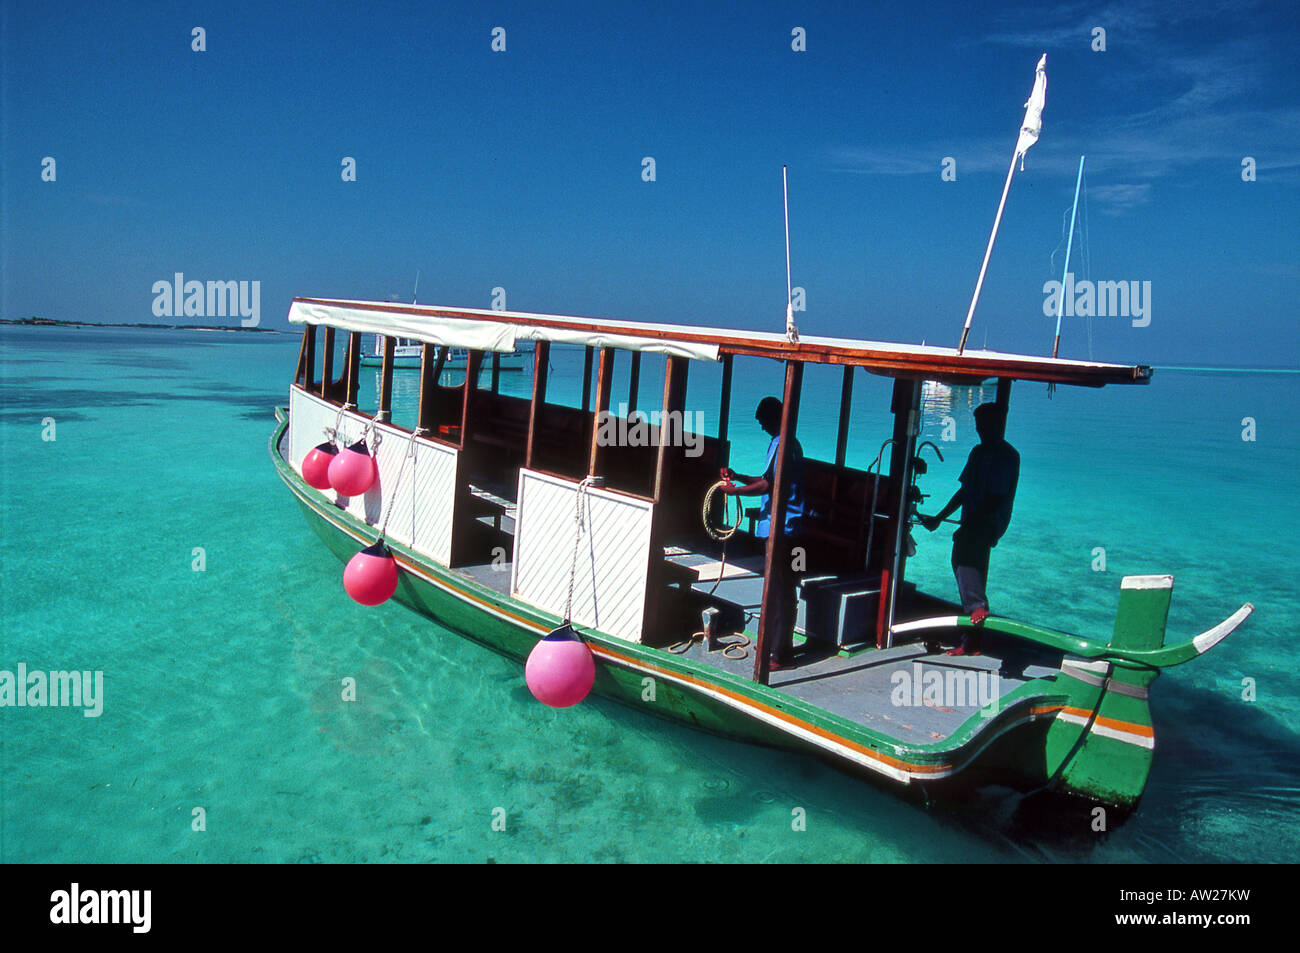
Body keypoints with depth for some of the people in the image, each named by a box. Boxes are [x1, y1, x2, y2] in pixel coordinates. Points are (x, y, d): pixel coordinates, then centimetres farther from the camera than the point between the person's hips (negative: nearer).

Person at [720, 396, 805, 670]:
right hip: (786, 526, 11)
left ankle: (780, 653, -4)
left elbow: (767, 485, -23)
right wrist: (738, 476, 20)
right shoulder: (791, 443, 18)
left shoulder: (781, 444, -15)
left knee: (780, 588, -8)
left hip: (780, 526, -11)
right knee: (780, 586, 17)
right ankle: (777, 642, 27)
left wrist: (735, 490, -13)